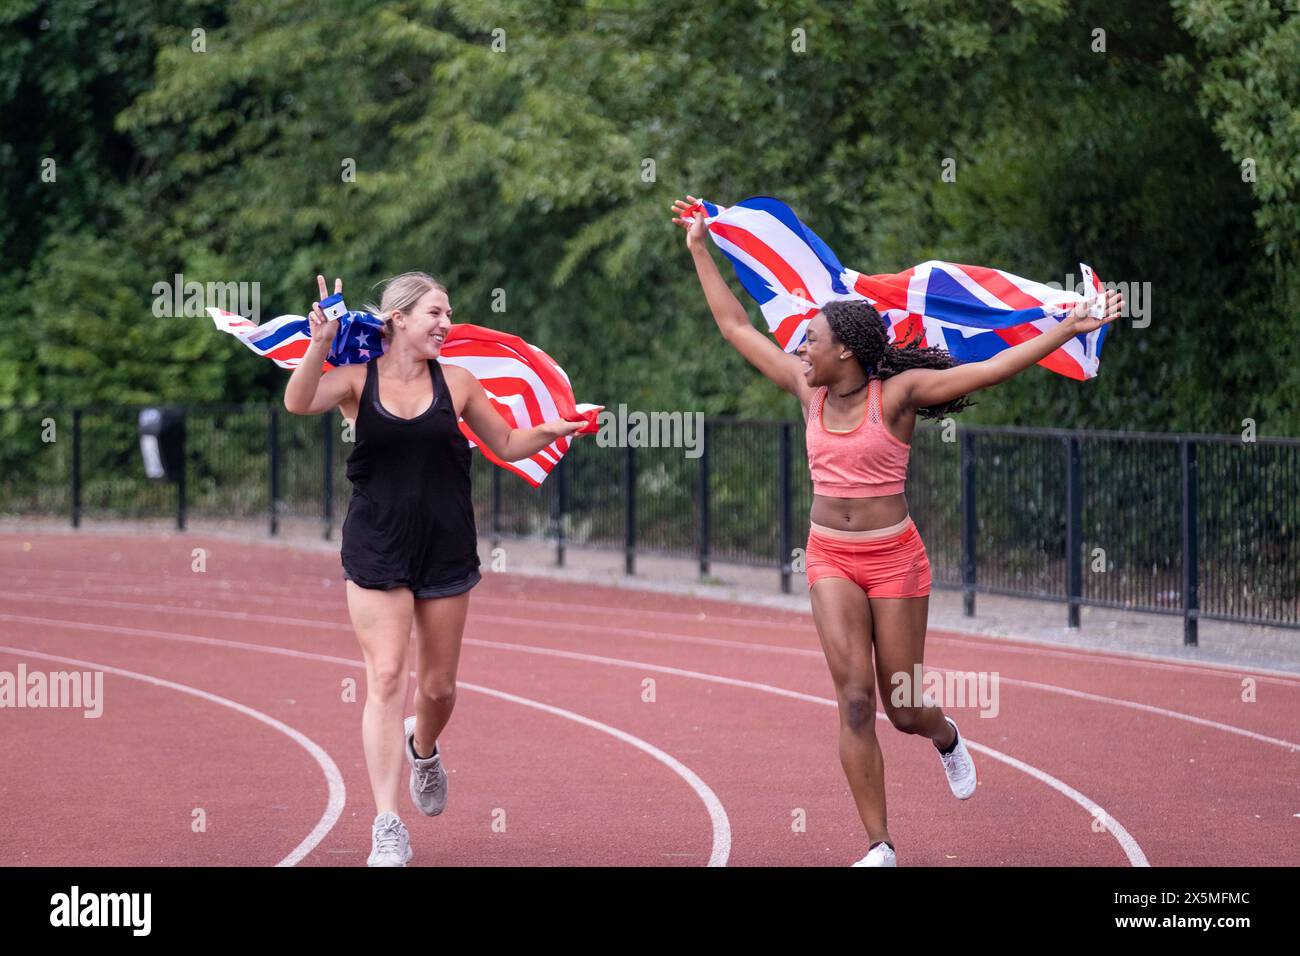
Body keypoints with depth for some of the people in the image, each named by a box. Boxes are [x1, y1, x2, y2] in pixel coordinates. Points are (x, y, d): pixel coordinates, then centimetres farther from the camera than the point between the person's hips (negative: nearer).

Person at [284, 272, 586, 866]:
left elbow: (507, 445, 12)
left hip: (446, 550, 2)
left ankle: (423, 749, 46)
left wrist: (551, 431, -7)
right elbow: (298, 403, -22)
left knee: (438, 687, 9)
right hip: (376, 552, -2)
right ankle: (387, 827, -10)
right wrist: (320, 346, -38)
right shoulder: (357, 379, -4)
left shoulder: (456, 383, 2)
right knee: (386, 678, -11)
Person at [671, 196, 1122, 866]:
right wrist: (700, 249, 14)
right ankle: (878, 848, -4)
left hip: (894, 559, -3)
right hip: (830, 558, 3)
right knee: (855, 700, -9)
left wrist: (1067, 329, -24)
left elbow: (989, 370, -16)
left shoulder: (896, 393, -9)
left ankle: (946, 739, 43)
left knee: (903, 709, 4)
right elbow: (735, 326, 11)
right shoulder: (810, 391, 3)